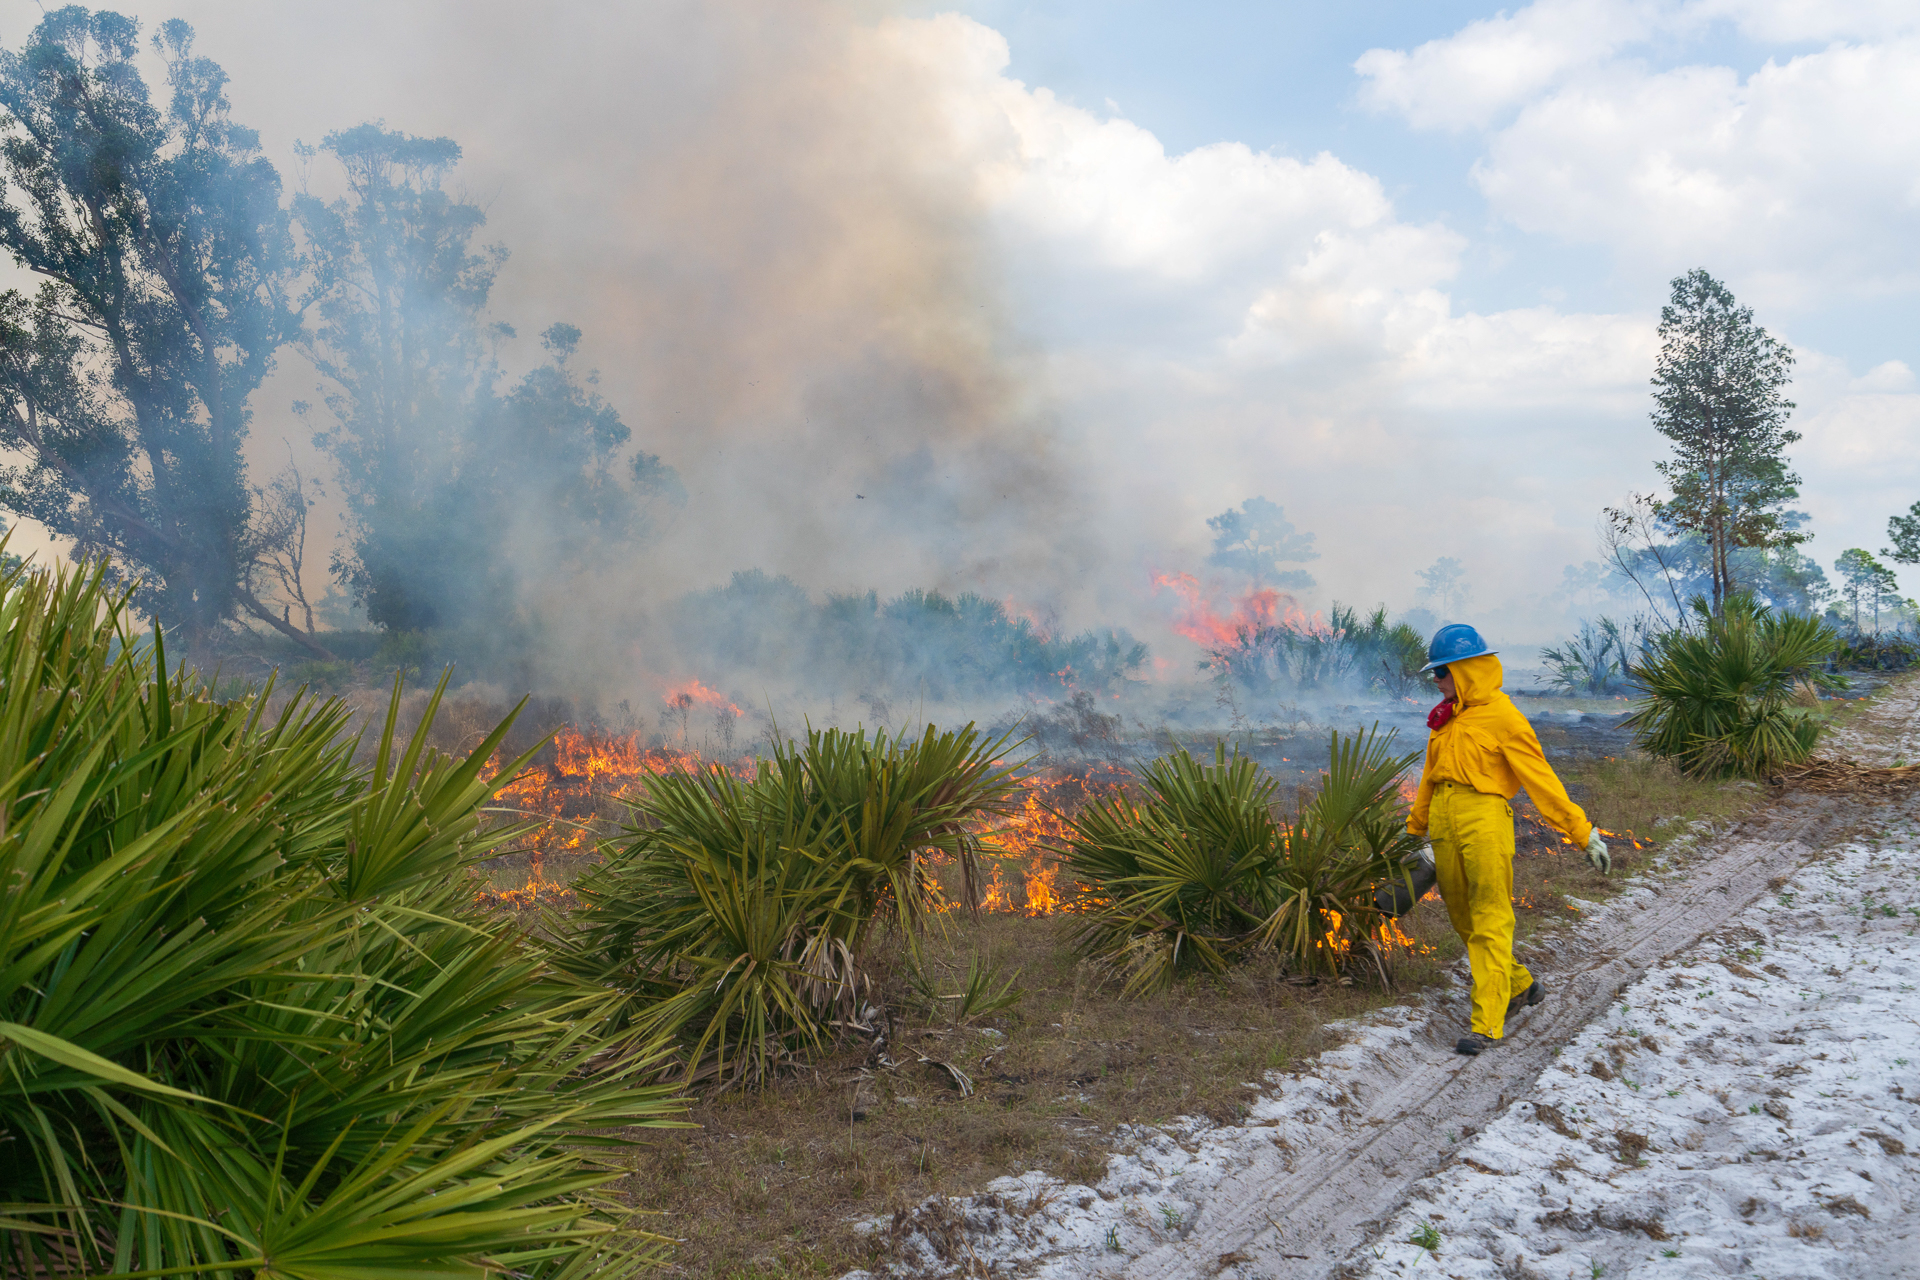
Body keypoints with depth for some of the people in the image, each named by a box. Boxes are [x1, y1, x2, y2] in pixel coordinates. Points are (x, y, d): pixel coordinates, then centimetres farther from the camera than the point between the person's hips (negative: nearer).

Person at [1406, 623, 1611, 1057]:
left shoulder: (1502, 716, -6)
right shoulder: (1447, 718, 16)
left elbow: (1540, 778, -7)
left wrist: (1583, 833, -9)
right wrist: (1415, 831, 30)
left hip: (1483, 818, -8)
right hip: (1443, 821, 8)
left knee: (1490, 923, -5)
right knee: (1463, 920, 12)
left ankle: (1487, 1023, -4)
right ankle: (1519, 986, 32)